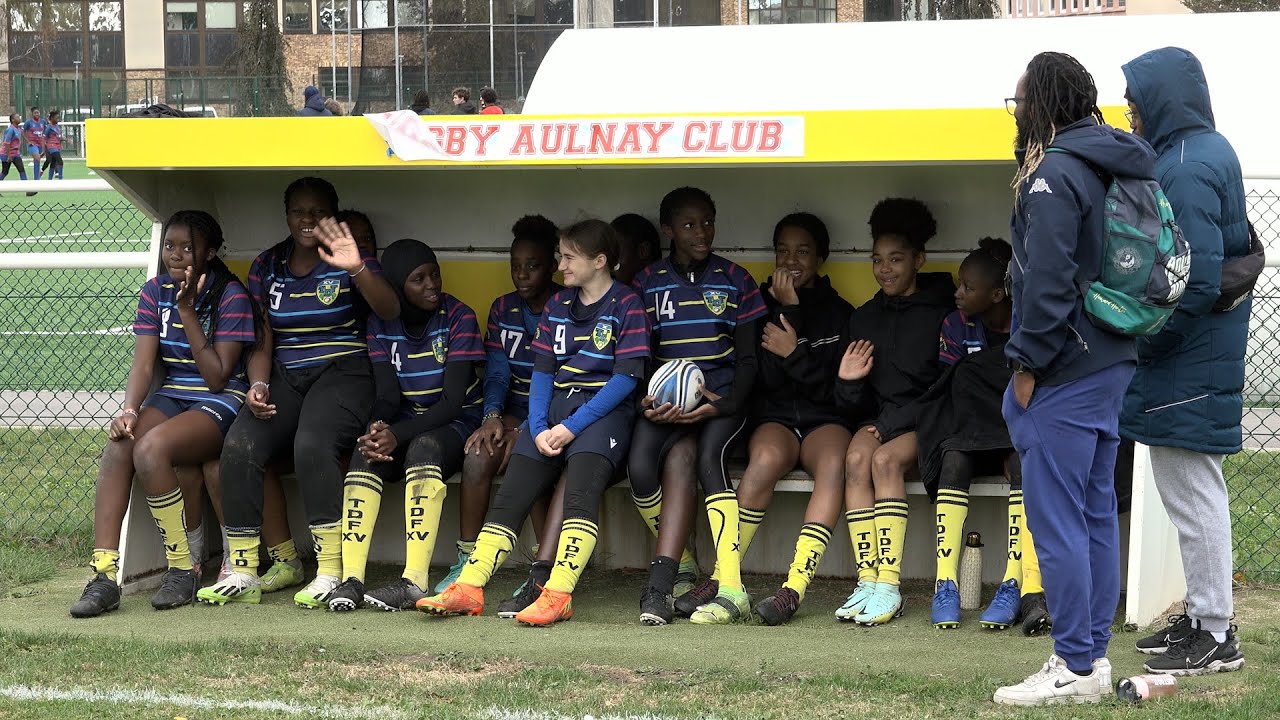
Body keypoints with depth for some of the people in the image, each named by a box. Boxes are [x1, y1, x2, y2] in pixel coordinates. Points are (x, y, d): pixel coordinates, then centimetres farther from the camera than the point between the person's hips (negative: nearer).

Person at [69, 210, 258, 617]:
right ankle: (104, 576, -33)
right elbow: (143, 364, -1)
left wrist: (187, 311, -16)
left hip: (219, 401, -5)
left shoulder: (231, 296, -9)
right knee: (118, 446, -27)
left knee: (151, 447, -33)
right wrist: (130, 410, -21)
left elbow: (217, 377, -13)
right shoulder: (156, 292, 7)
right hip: (171, 396, 5)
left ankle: (182, 570, -21)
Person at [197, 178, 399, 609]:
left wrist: (357, 270, -33)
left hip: (341, 374, -4)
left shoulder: (347, 260, 2)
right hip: (285, 377, 4)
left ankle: (330, 573, -31)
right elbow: (263, 343, 15)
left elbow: (390, 311, -16)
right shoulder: (267, 267, 14)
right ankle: (242, 574, -21)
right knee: (240, 444, -24)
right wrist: (258, 385, -6)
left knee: (312, 443, -34)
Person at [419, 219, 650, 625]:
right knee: (510, 495, -9)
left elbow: (626, 377, -9)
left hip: (604, 409, -6)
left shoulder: (626, 306, 0)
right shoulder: (558, 305, 19)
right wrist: (538, 428, -3)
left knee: (581, 492, -29)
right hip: (555, 405, 6)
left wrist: (573, 426, -15)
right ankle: (469, 588, -16)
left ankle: (557, 595, -36)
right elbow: (542, 371, 14)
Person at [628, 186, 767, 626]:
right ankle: (684, 568, -9)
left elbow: (747, 359, 6)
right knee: (640, 468, -28)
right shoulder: (647, 283, 11)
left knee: (708, 457, -33)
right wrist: (646, 401, -13)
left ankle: (730, 587, -39)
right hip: (665, 402, 1)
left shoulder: (734, 280, 9)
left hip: (721, 397, -1)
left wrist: (725, 404, -13)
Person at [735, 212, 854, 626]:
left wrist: (795, 353, -10)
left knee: (835, 462, -36)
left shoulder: (839, 313, 13)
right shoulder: (760, 306, 12)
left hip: (825, 420, 0)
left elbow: (834, 387, 4)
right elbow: (766, 379, -1)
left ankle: (794, 588, -45)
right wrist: (788, 311, -5)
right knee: (767, 457, -37)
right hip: (774, 416, 0)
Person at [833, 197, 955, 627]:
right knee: (856, 458, -29)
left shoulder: (943, 313, 0)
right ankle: (867, 581, -35)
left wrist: (890, 424, -13)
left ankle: (889, 586, -36)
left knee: (885, 459, -33)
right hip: (878, 420, 4)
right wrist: (848, 384, -6)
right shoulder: (864, 318, 16)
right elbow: (856, 405, 17)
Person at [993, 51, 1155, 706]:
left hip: (1066, 374, -10)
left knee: (1056, 517, -6)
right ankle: (1093, 655, 18)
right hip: (1110, 363, 10)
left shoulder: (1055, 172, -15)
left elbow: (1048, 281, -21)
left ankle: (1075, 667, -5)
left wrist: (1027, 362, -13)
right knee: (1096, 513, 12)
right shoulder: (1113, 167, 14)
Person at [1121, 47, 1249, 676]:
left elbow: (1197, 279, -26)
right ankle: (1202, 617, 26)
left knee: (1192, 493, -3)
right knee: (1193, 492, 17)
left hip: (1184, 360, -10)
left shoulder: (1187, 168, -20)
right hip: (1204, 354, 10)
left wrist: (1145, 341, -15)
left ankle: (1215, 636, 3)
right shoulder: (1208, 152, 12)